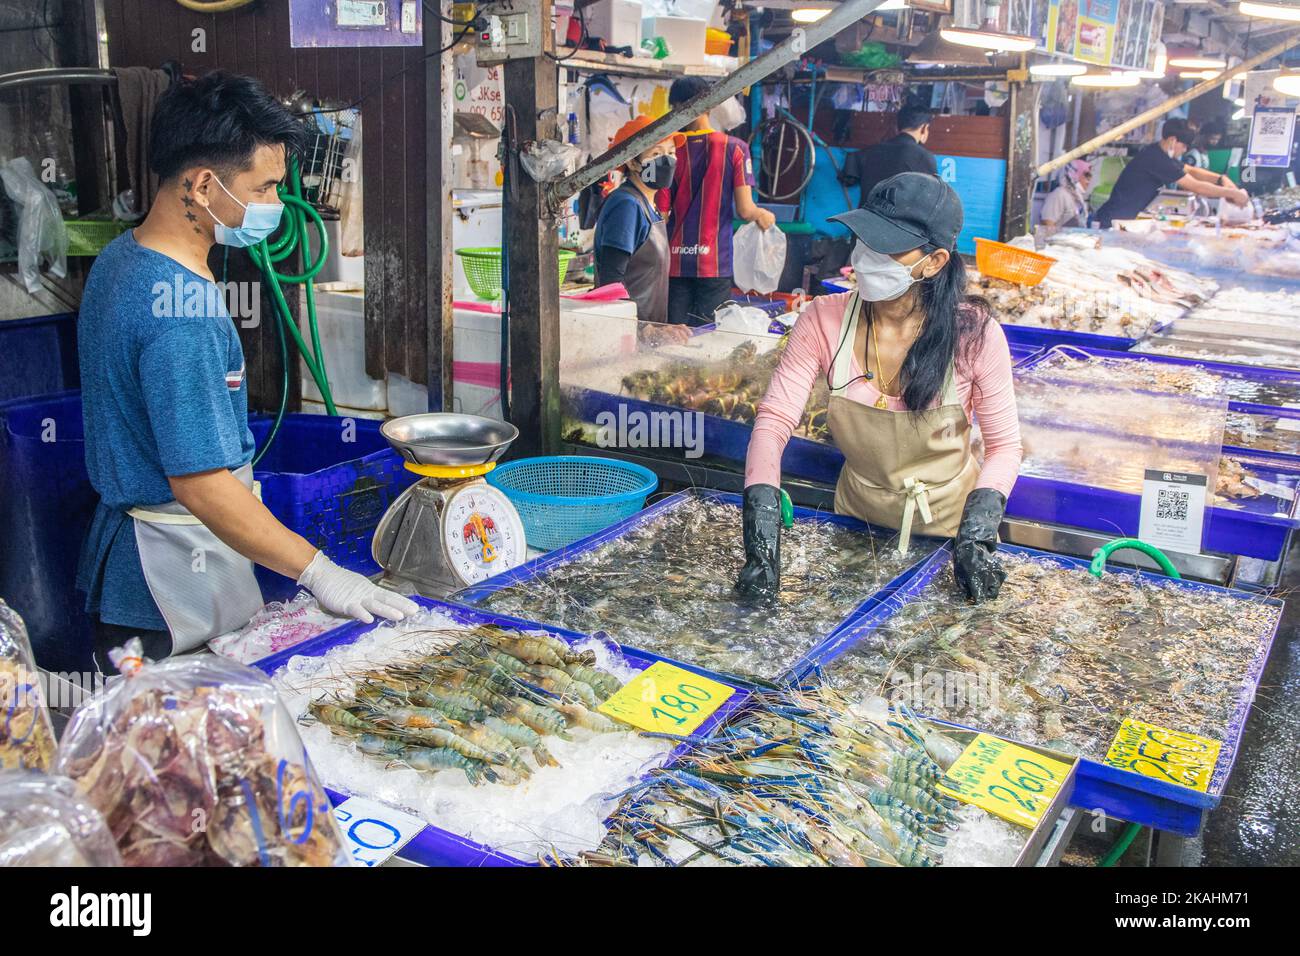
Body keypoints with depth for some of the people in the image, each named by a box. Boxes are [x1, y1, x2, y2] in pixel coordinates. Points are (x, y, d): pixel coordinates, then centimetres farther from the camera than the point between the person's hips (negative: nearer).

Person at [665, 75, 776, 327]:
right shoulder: (734, 148, -4)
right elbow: (744, 210, -8)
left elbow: (661, 211, -2)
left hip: (675, 261, 1)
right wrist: (762, 215, 14)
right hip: (715, 261, -1)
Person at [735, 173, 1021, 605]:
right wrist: (762, 539, -32)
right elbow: (774, 420, -20)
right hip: (858, 521, 2)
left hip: (949, 525, -2)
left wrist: (975, 537, -29)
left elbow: (1003, 448, -13)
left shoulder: (973, 334, -20)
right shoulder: (824, 321, -17)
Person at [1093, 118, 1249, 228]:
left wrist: (1221, 179, 6)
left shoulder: (1160, 153, 11)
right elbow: (1197, 187, -17)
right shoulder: (1156, 158, -19)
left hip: (1127, 219, 10)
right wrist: (1233, 193, -9)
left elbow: (1191, 170, 22)